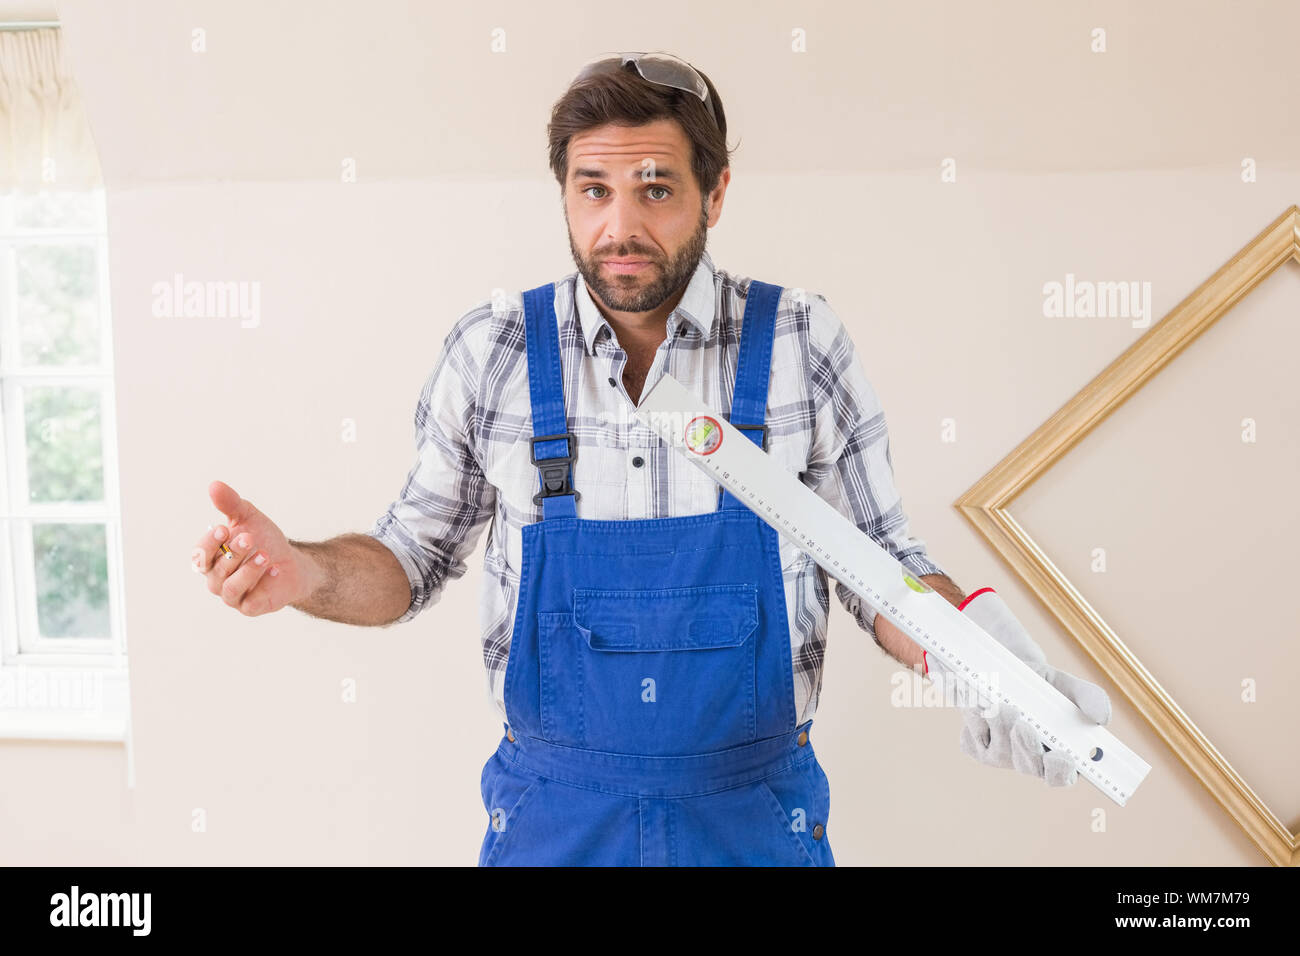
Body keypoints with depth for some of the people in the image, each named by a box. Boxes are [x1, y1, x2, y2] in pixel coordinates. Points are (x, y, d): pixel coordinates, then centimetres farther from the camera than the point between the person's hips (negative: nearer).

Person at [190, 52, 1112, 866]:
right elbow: (417, 556, 4)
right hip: (552, 818, 1)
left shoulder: (802, 343, -9)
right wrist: (304, 572, -16)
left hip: (755, 816, 0)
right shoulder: (492, 352, -7)